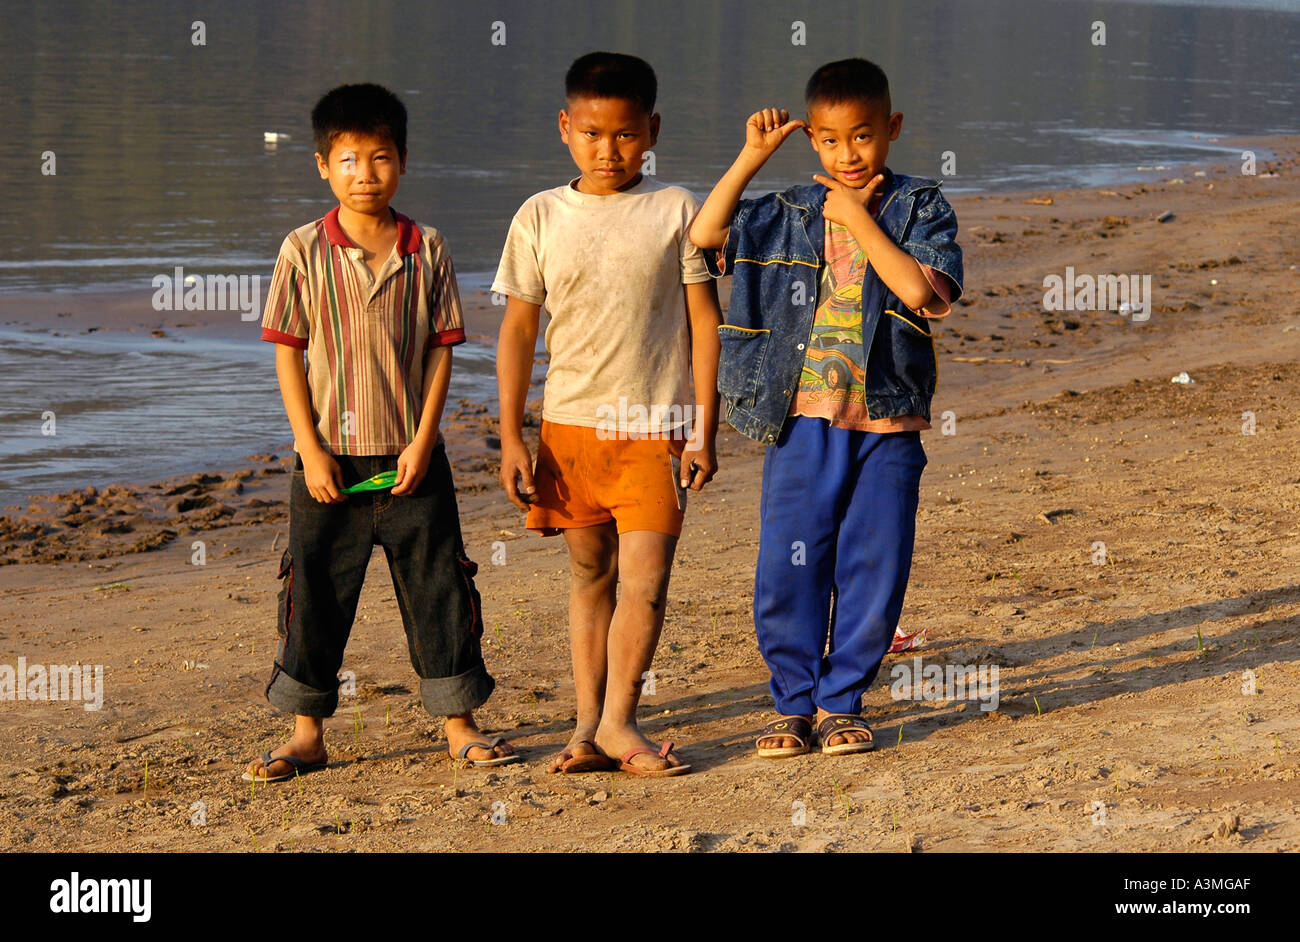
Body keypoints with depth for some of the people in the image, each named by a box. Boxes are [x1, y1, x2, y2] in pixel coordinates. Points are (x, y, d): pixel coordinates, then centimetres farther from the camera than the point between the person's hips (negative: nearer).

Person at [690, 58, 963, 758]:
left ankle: (842, 701, 17)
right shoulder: (787, 215, 8)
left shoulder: (920, 208, 2)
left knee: (872, 569, 3)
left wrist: (860, 222, -11)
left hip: (887, 424, -1)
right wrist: (751, 157, -6)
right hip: (803, 418, 1)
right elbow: (704, 236, -4)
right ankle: (794, 704, 14)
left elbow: (924, 292, -14)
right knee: (789, 566, 1)